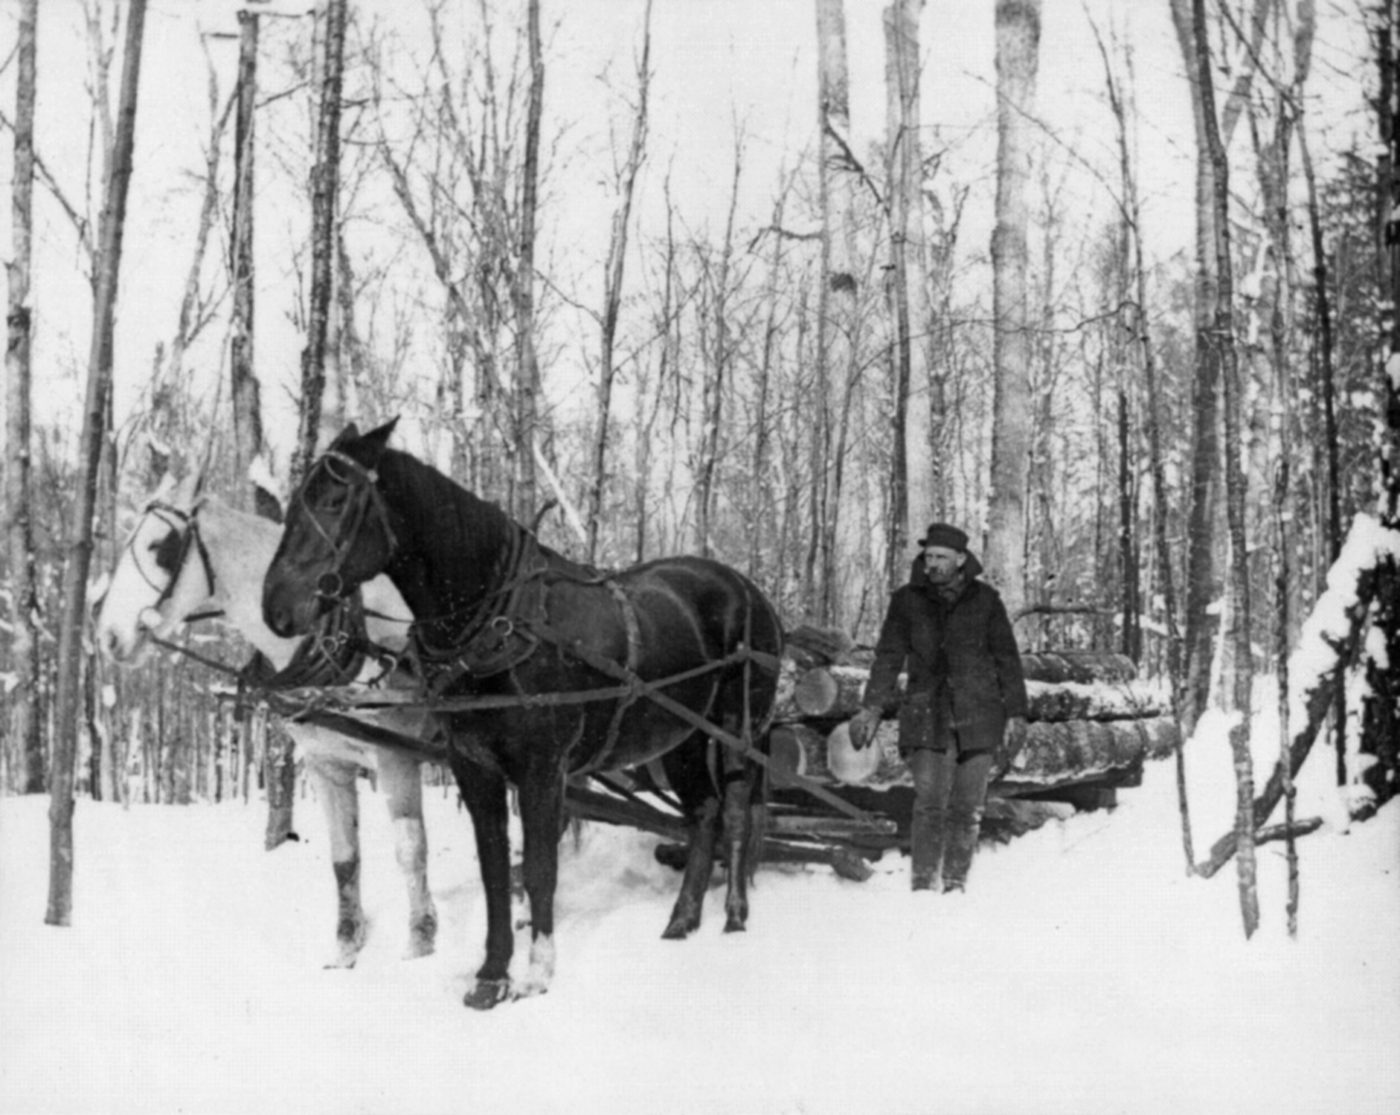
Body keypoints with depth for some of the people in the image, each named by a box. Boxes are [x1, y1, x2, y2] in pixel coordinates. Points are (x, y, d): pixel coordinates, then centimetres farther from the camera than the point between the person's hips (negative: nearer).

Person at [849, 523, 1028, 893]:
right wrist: (872, 707, -1)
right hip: (928, 715, -1)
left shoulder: (985, 600, 5)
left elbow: (1007, 659, 9)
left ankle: (955, 884, 13)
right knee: (930, 803, -12)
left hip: (978, 716, 1)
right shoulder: (907, 601, 5)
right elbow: (889, 657, 7)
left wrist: (1016, 713, 5)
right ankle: (924, 884, -7)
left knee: (967, 808, 3)